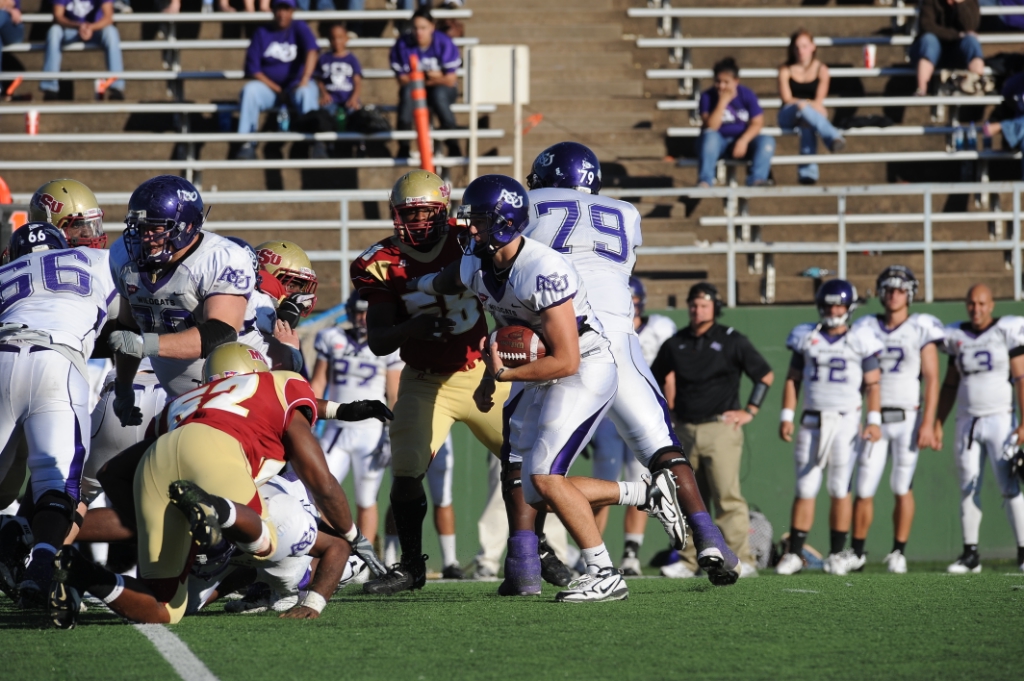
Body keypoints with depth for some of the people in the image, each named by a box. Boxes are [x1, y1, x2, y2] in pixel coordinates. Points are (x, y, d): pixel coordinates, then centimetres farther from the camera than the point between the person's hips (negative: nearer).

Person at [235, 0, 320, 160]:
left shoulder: (299, 28, 3)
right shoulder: (262, 33, 7)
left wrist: (304, 81, -32)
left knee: (306, 93, -35)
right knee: (250, 89, -29)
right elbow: (253, 69, 0)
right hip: (268, 85, 2)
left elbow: (312, 51, -15)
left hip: (296, 85, -2)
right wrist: (276, 89, -12)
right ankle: (247, 145, -32)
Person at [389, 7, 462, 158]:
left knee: (438, 94, -36)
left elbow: (451, 80, -11)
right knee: (407, 90, -34)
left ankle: (453, 146, -25)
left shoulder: (444, 43, -14)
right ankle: (403, 146, -30)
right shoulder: (403, 45, -11)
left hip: (443, 90, -1)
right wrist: (427, 77, -15)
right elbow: (402, 80, -9)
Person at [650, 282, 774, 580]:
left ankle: (742, 560, -11)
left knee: (727, 496, -10)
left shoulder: (731, 341, 0)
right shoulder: (675, 344, 11)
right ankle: (689, 561, 11)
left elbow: (766, 376, 6)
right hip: (685, 430, 5)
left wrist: (749, 411, 0)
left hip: (720, 429, -5)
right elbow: (658, 380, 24)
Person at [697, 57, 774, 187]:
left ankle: (756, 180, -41)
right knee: (709, 136, -36)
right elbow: (711, 127, -20)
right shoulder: (707, 97, -9)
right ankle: (705, 181, -44)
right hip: (719, 143, -2)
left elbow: (757, 123, -7)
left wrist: (743, 141, -24)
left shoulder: (746, 95, -4)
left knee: (767, 142, -26)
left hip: (743, 141, 2)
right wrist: (722, 102, -25)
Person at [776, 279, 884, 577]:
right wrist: (787, 416, 2)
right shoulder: (806, 338, 8)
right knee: (805, 488, 1)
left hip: (845, 421, -2)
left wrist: (874, 420, -8)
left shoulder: (860, 340, 2)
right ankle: (794, 553, 3)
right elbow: (793, 380, 11)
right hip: (812, 421, 2)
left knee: (840, 489, -2)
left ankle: (838, 554, 6)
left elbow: (872, 384, 2)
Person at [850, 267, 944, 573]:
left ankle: (899, 553, 8)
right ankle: (856, 552, 9)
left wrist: (928, 423, -11)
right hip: (875, 419, 3)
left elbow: (931, 379, -4)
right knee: (864, 488, 0)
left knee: (902, 487, 0)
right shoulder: (867, 329, 8)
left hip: (907, 419, -3)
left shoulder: (921, 329, -2)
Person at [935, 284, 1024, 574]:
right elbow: (950, 384, 16)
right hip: (967, 422, 4)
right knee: (968, 489, 3)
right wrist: (938, 423, 12)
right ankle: (970, 554, 8)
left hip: (1000, 420, -4)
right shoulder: (957, 337, 9)